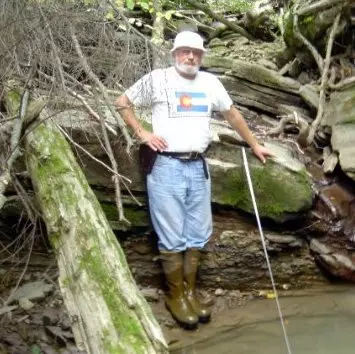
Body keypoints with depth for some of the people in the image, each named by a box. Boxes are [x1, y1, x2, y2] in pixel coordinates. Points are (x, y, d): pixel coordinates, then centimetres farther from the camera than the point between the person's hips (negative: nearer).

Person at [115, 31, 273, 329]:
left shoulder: (210, 82, 11)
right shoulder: (157, 79, 0)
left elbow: (232, 114, 22)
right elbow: (122, 103, 8)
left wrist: (254, 145, 27)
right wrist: (142, 133, -3)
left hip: (199, 168, 4)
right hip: (167, 167, -4)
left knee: (197, 236, 10)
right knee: (172, 238, 1)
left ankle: (191, 292, 25)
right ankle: (176, 295, 17)